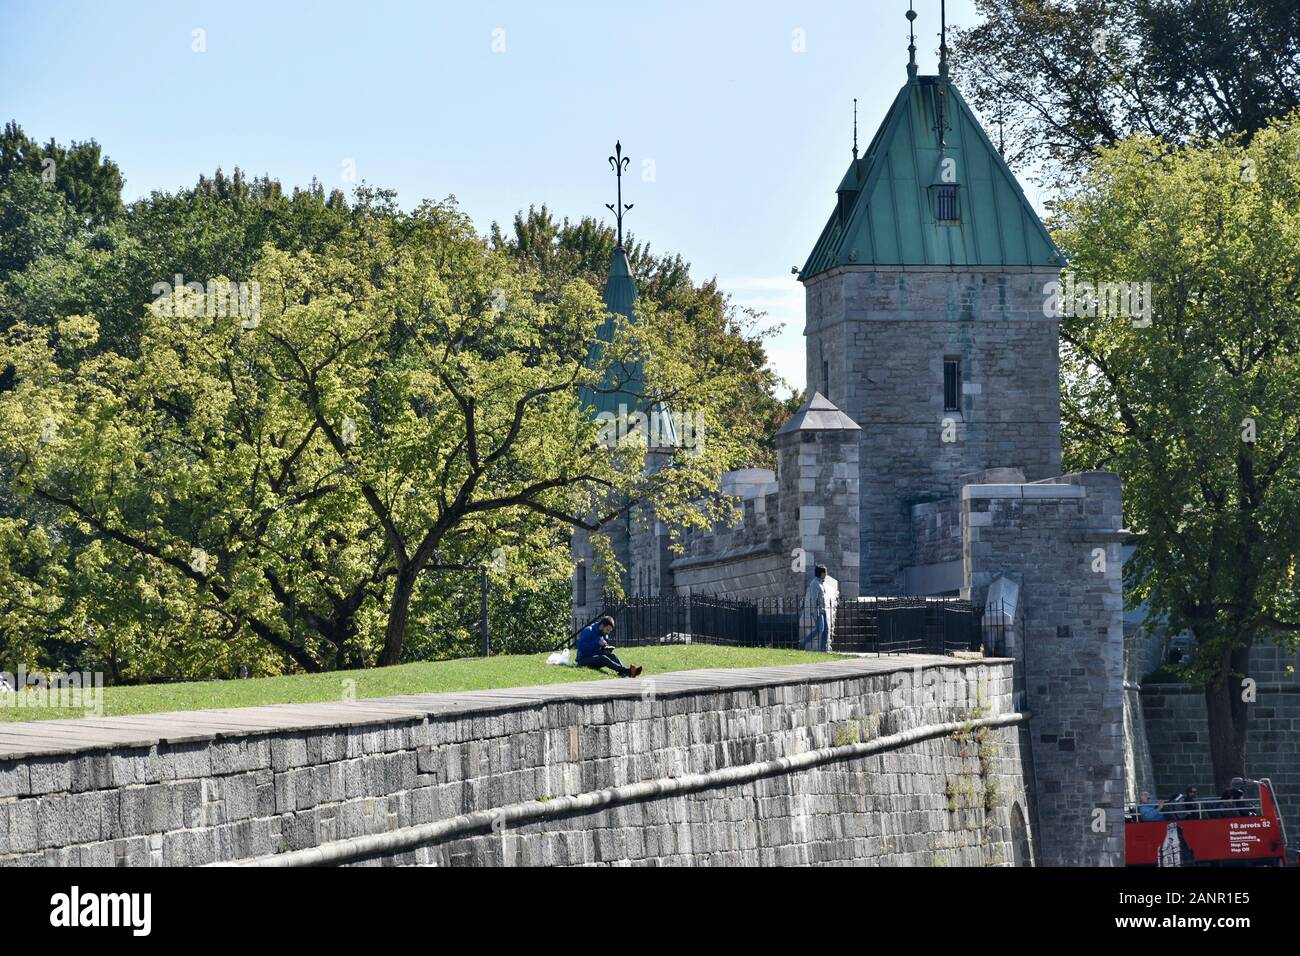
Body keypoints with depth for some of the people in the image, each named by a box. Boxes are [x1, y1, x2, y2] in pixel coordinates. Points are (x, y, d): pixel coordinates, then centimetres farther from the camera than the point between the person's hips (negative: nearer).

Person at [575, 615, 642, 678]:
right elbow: (581, 646, -22)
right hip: (584, 660, -7)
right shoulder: (588, 631, -11)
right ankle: (625, 670, -54)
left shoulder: (604, 635, 13)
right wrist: (597, 643, -26)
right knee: (603, 658, -33)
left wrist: (606, 650, -6)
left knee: (612, 655, -19)